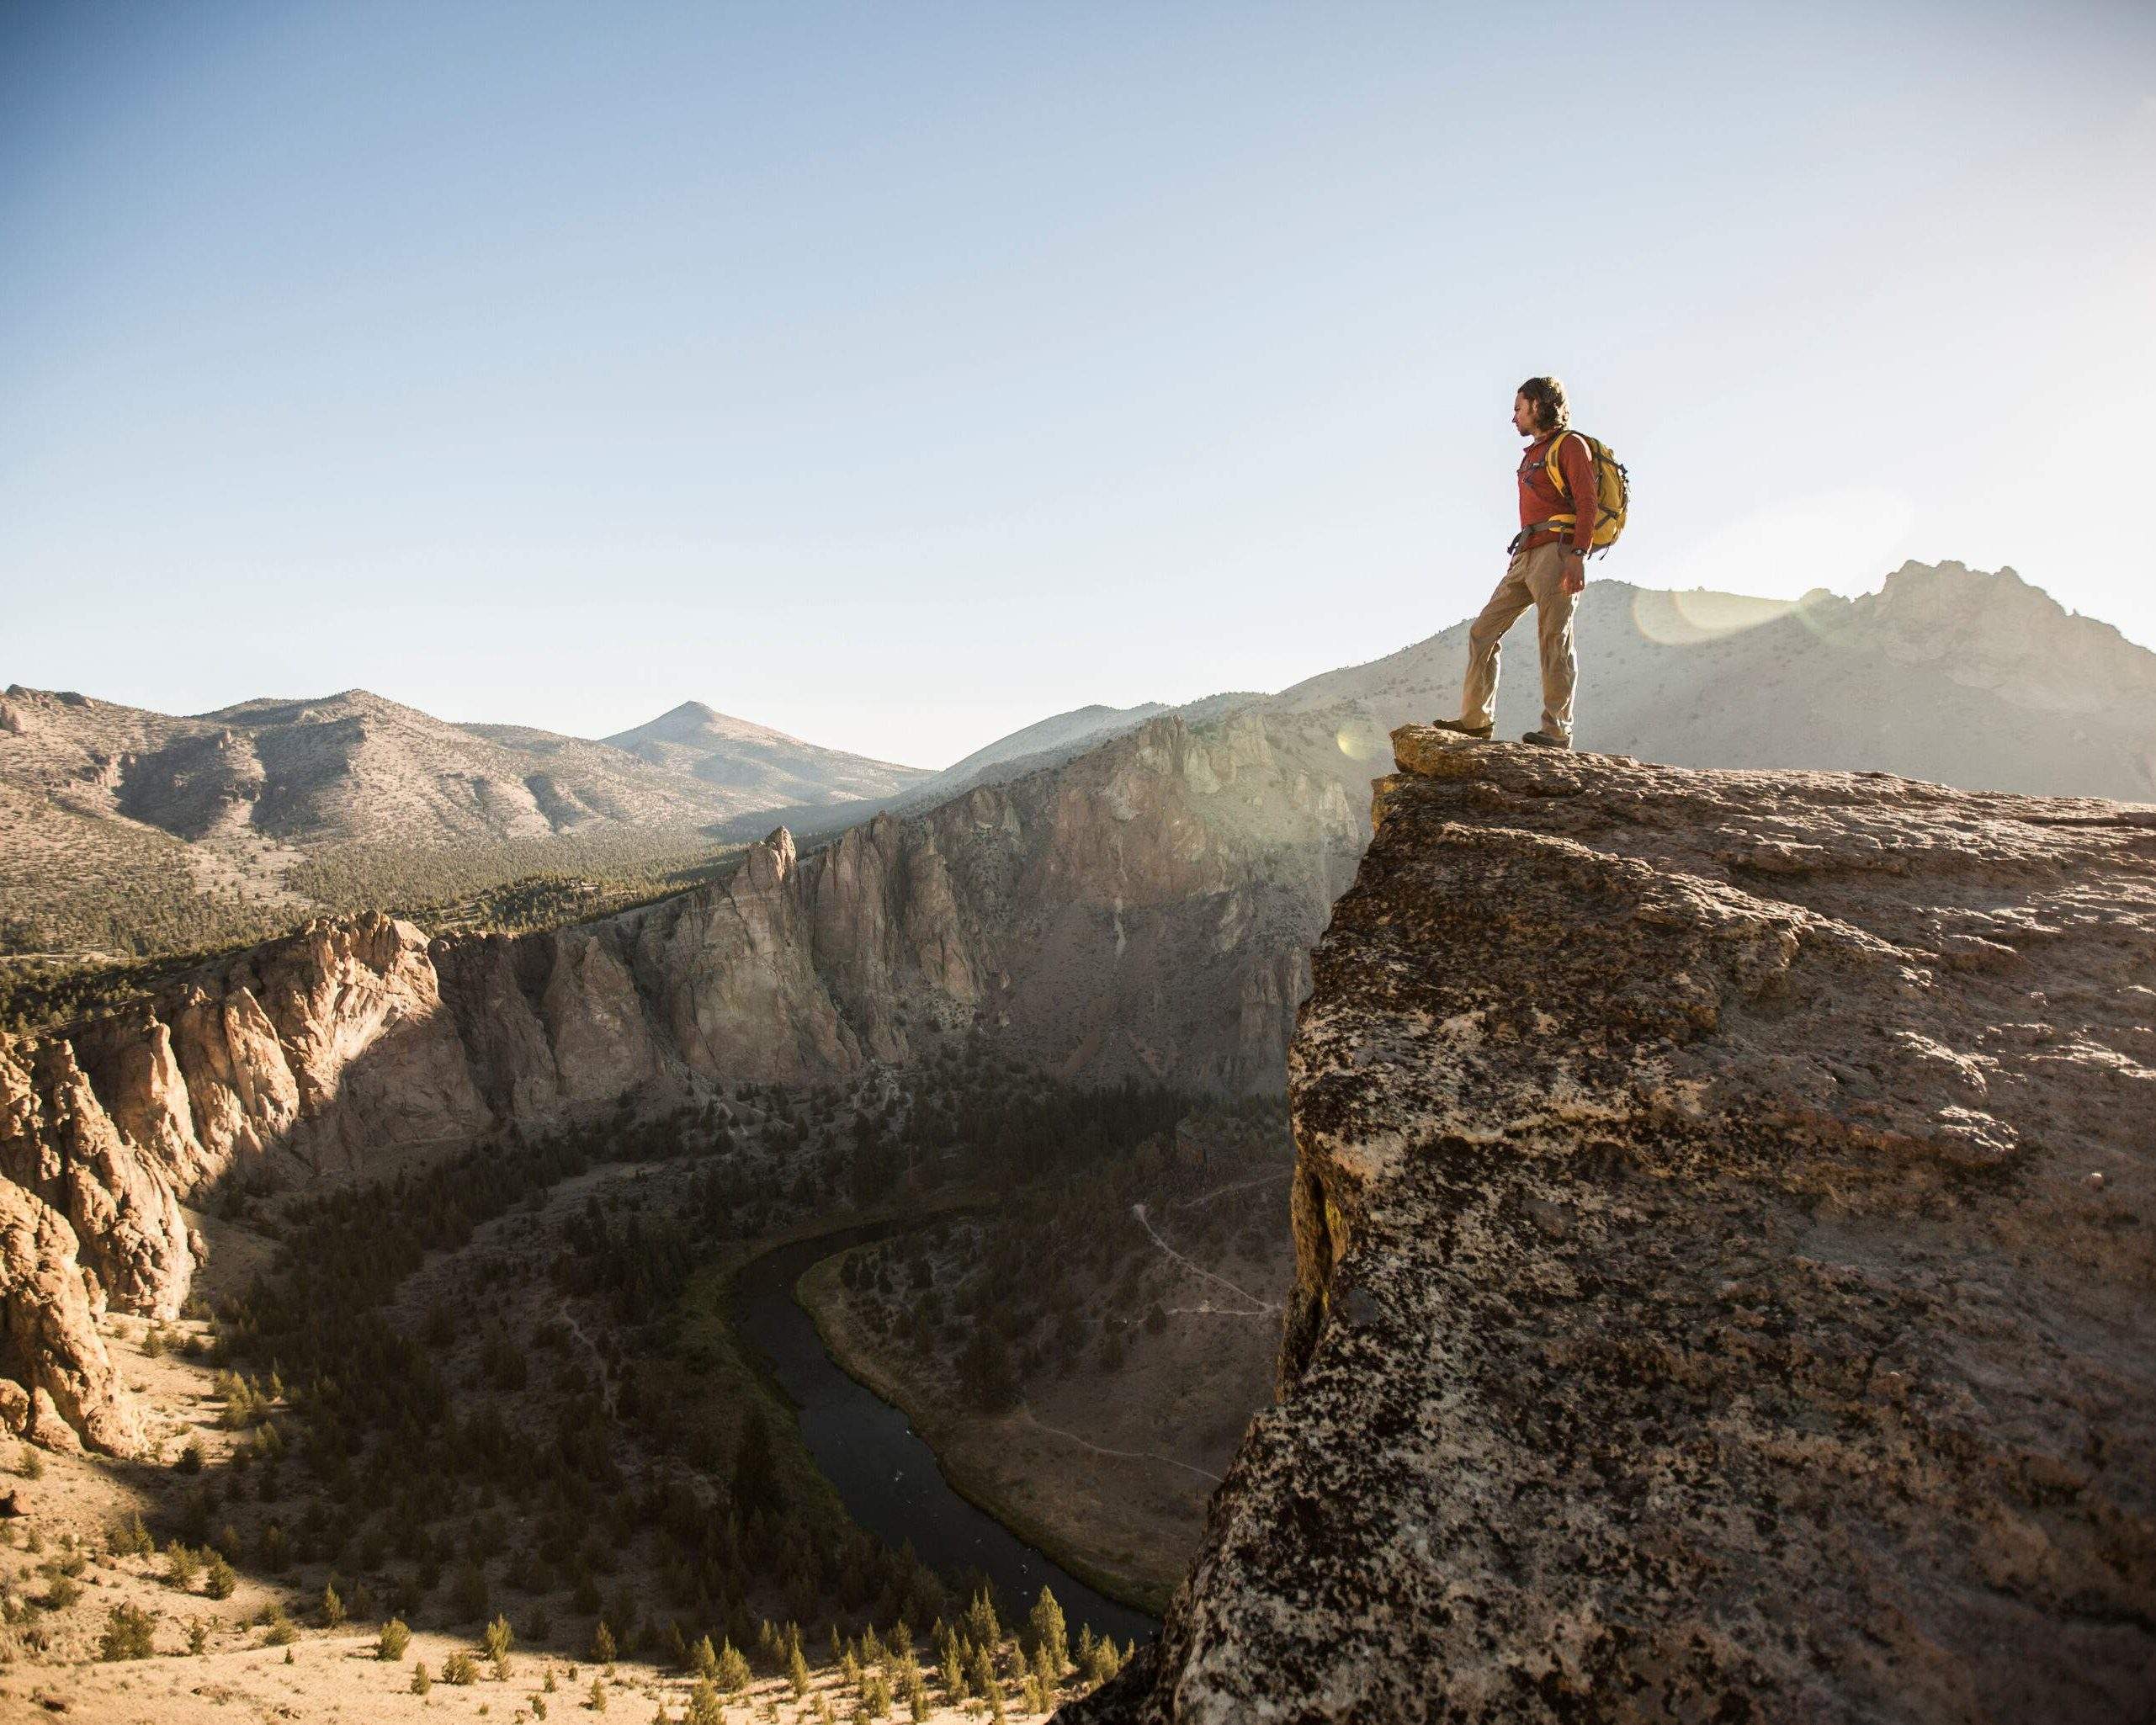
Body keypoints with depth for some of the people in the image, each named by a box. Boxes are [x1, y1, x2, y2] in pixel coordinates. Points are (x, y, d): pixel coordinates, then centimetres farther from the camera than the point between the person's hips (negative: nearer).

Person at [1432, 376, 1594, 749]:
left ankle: (1557, 730, -11)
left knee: (1554, 639, -11)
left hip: (1556, 551, -9)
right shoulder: (1534, 453, 25)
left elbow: (1588, 502, -11)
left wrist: (1578, 556, -22)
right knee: (1483, 631, 4)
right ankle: (1475, 718, 8)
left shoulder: (1569, 445, -1)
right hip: (1526, 556, 9)